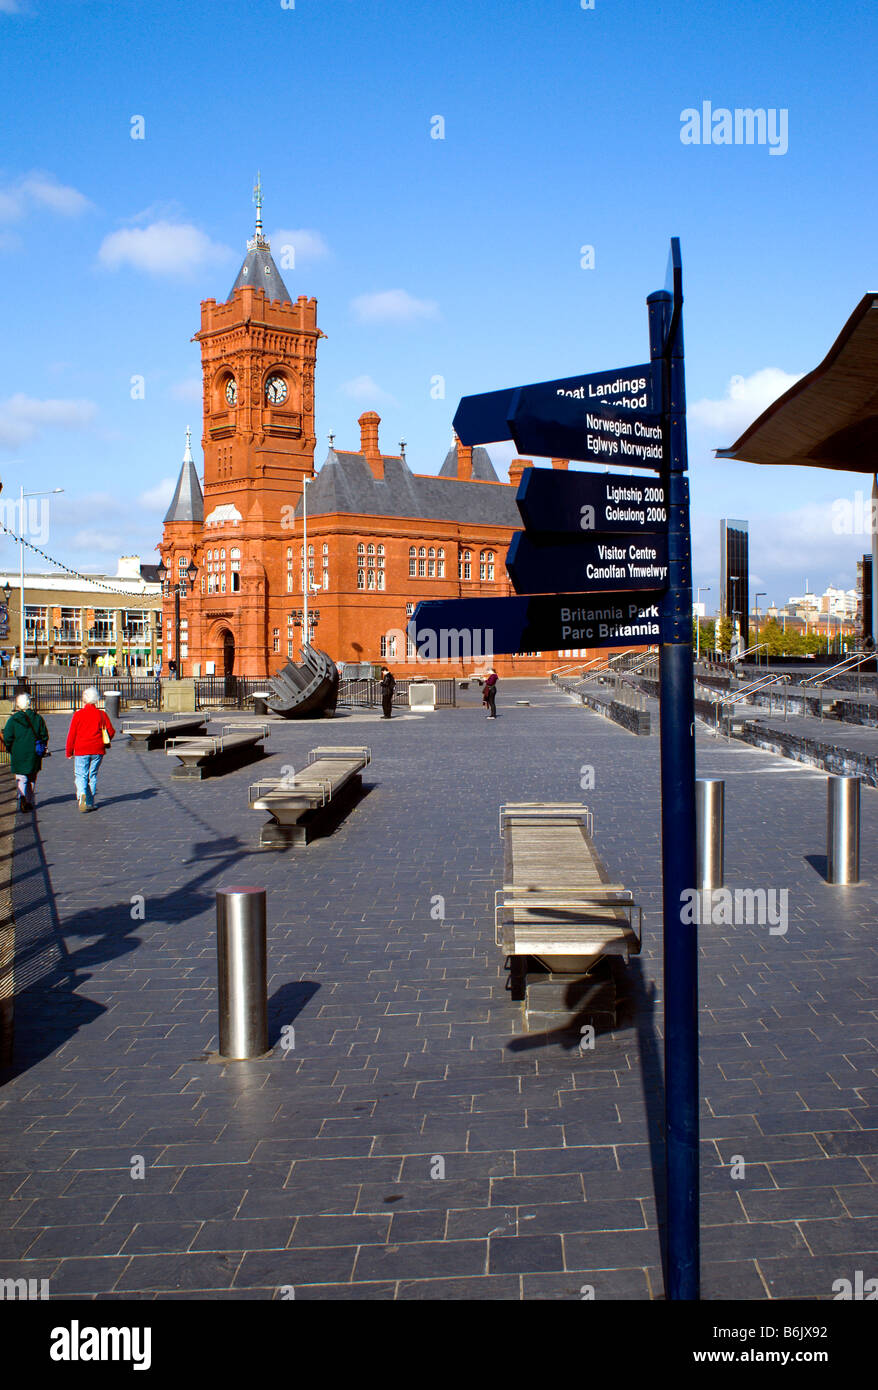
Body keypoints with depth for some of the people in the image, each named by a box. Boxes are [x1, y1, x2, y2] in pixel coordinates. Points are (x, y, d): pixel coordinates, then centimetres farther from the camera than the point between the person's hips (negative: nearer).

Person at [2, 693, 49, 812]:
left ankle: (22, 796, -25)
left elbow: (7, 738, -6)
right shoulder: (38, 718, 0)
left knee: (21, 779, 2)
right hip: (34, 755, 2)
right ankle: (30, 802, 22)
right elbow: (44, 736, 2)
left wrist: (11, 750, 9)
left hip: (18, 754, -2)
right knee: (32, 779, 16)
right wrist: (42, 750, 14)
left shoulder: (13, 719, -6)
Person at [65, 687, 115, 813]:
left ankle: (82, 794, -25)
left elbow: (71, 734, -2)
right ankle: (90, 803, 12)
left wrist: (69, 752, 7)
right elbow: (111, 732, 4)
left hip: (81, 751, -2)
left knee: (80, 775, 3)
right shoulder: (102, 714, 2)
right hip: (97, 751, 2)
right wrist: (104, 742, 24)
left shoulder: (78, 714, -4)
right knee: (93, 776, 11)